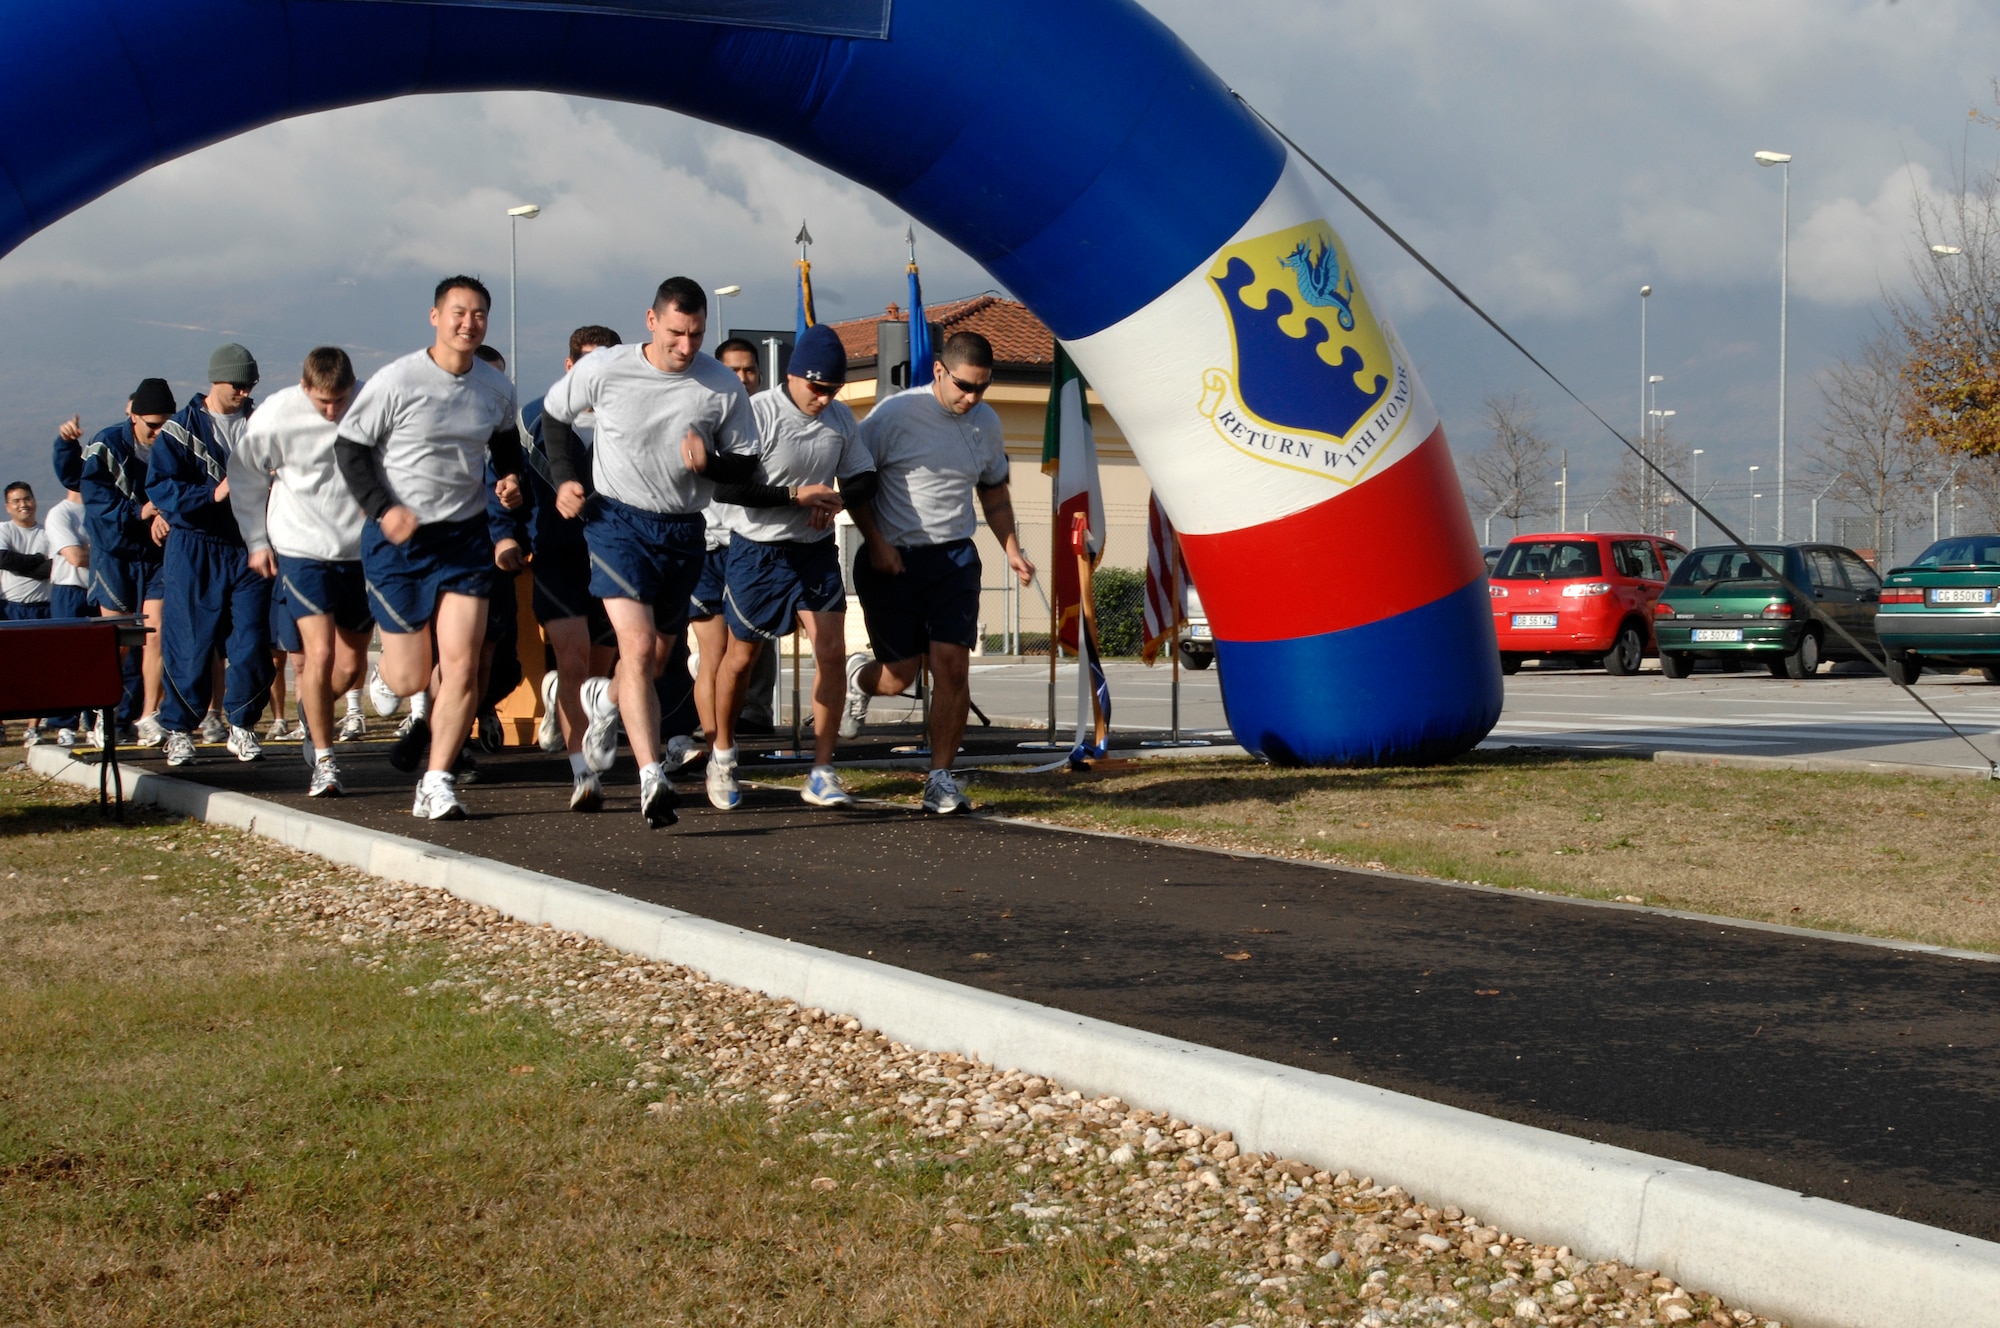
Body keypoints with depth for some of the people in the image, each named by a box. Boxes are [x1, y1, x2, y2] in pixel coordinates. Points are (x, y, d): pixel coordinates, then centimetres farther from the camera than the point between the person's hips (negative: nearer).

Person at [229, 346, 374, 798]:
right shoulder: (278, 414, -11)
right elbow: (245, 476, 4)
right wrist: (257, 541, 4)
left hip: (362, 551, 2)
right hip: (302, 551, -2)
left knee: (352, 665, 8)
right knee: (320, 652, -14)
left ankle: (312, 710, 40)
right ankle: (323, 762, -3)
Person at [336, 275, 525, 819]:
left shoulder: (497, 388, 2)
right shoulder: (396, 381, -12)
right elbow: (349, 446, -6)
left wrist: (511, 479, 2)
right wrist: (382, 509, -16)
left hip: (466, 535, 3)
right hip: (398, 540, -3)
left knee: (462, 666, -9)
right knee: (409, 679, 1)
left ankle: (436, 785, 2)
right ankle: (431, 712, 41)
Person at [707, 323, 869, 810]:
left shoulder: (841, 418, -1)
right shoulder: (756, 414, -18)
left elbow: (864, 477, 10)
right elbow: (724, 487, -23)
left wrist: (837, 498, -13)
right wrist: (796, 495, -27)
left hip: (817, 551, 3)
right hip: (758, 551, -3)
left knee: (832, 650, -10)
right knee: (742, 657, 11)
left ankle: (822, 774, -3)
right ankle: (722, 754, 36)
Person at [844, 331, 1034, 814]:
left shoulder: (987, 422, 6)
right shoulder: (895, 414, -11)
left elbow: (994, 491, 21)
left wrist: (1012, 550, 11)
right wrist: (876, 544, -11)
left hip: (954, 557, 3)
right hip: (892, 559, -3)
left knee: (953, 664, -10)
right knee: (898, 676, 0)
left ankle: (940, 779, -2)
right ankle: (858, 676, 39)